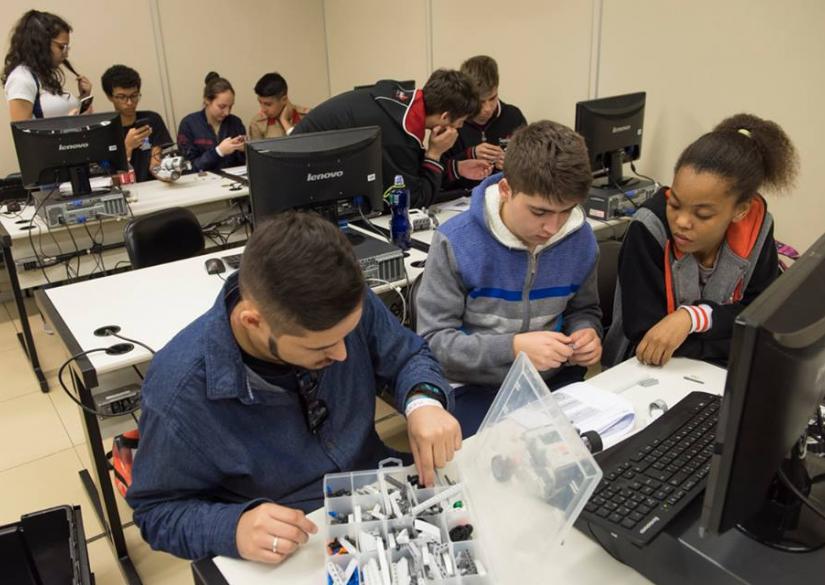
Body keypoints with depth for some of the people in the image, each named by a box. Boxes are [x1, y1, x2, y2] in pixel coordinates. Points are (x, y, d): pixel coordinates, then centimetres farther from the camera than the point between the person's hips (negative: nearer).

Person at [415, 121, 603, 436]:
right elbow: (433, 341, -16)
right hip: (476, 389, -3)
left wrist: (586, 331, -9)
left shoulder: (581, 238, -3)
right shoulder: (456, 242, -18)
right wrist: (512, 349, -27)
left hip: (557, 381, 4)